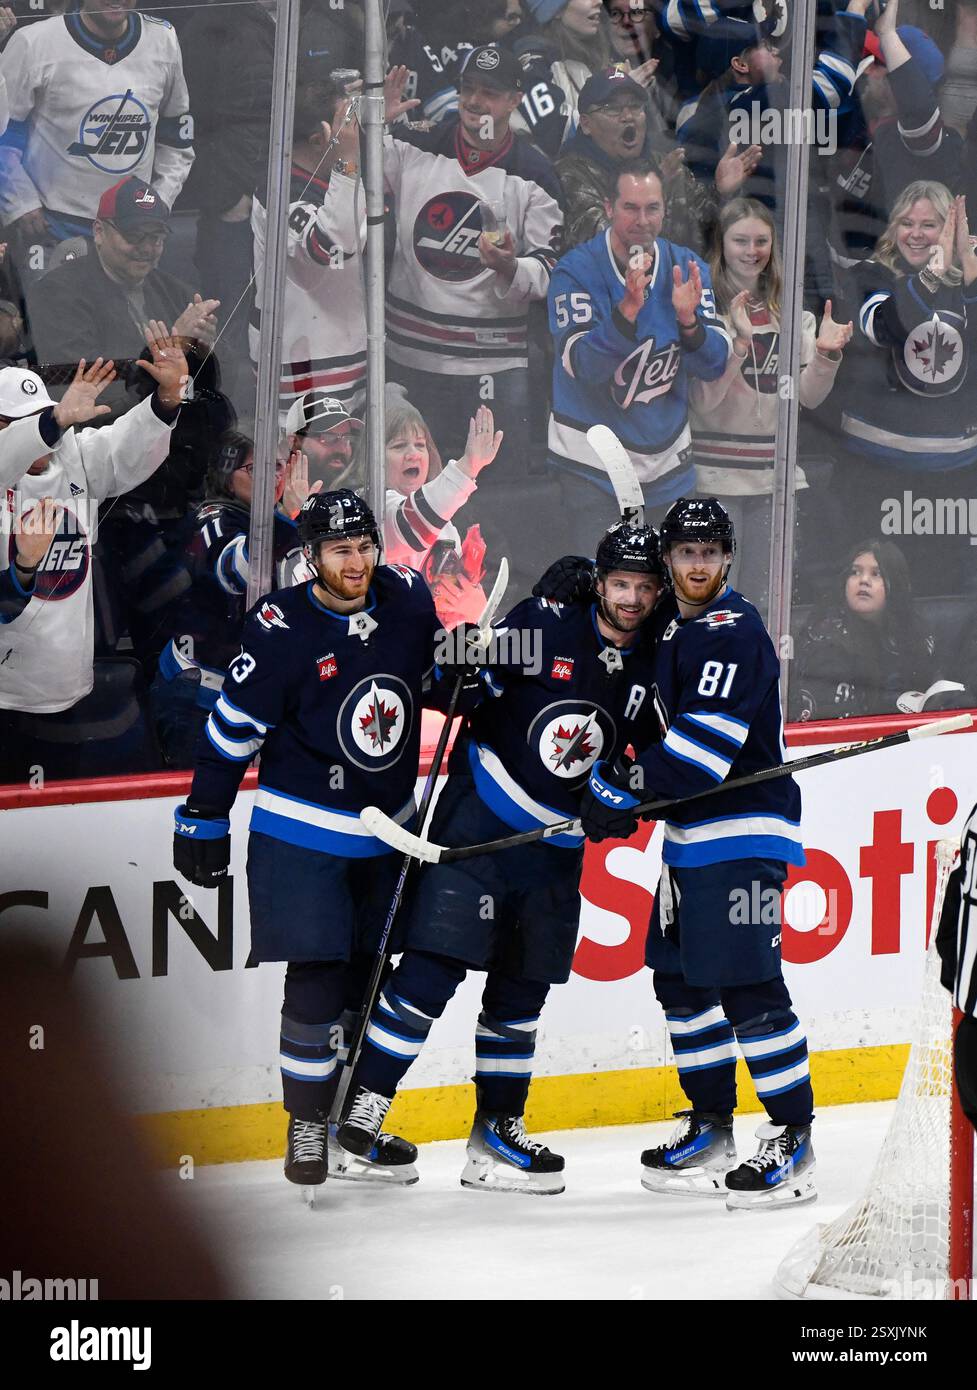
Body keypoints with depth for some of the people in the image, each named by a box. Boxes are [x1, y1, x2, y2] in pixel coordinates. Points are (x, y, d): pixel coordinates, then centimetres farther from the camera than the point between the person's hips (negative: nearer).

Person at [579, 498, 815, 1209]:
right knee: (679, 977, 12)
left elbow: (705, 742, -23)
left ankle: (794, 1143, -10)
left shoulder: (734, 631, -14)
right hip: (689, 832, 10)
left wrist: (629, 788, -20)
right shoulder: (666, 628, 15)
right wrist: (610, 772, 5)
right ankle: (712, 1131, 22)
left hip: (743, 831, -10)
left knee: (746, 985, -13)